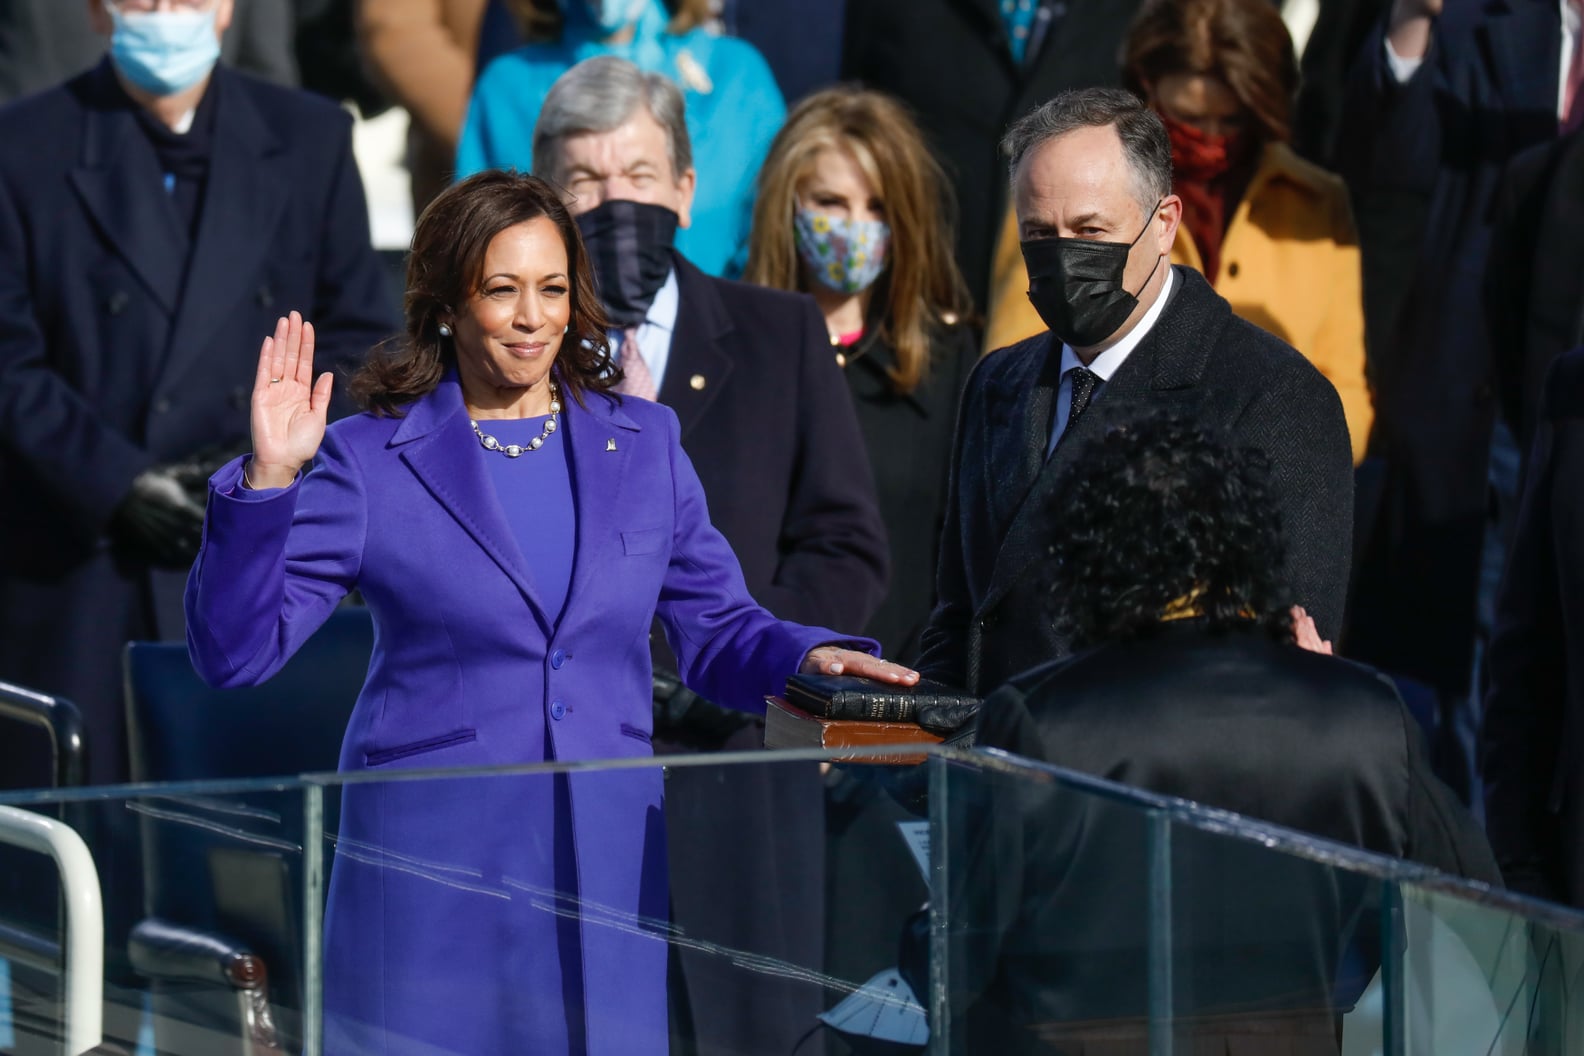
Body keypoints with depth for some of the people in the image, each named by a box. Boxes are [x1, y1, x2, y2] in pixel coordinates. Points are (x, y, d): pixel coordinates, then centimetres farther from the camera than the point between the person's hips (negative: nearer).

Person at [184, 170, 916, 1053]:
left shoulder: (644, 444, 11)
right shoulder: (370, 464, 1)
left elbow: (716, 629, 15)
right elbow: (234, 650, -5)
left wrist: (807, 659, -5)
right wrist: (267, 482, -17)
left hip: (608, 874, 3)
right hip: (433, 873, -3)